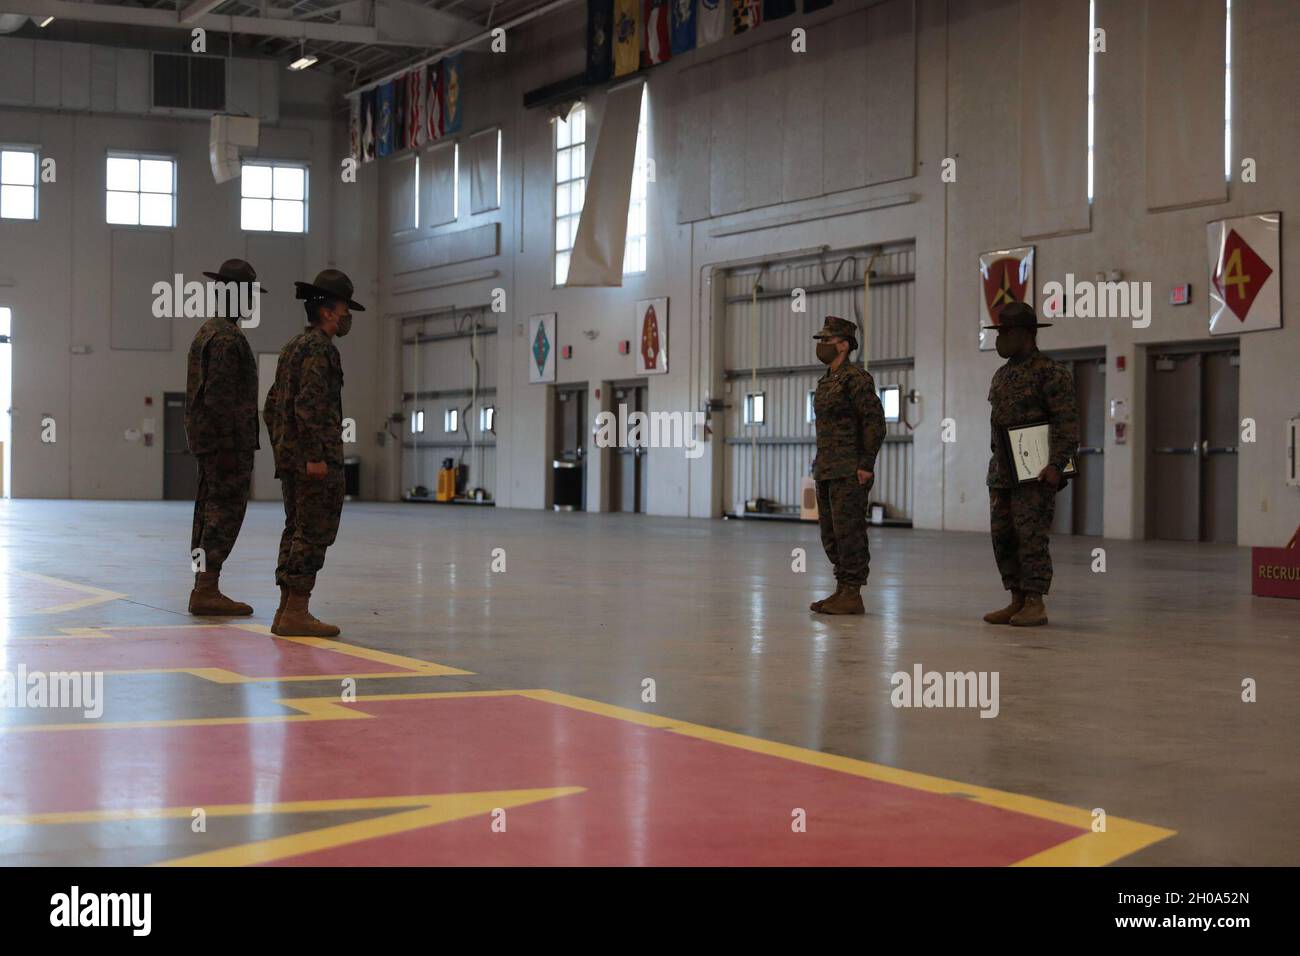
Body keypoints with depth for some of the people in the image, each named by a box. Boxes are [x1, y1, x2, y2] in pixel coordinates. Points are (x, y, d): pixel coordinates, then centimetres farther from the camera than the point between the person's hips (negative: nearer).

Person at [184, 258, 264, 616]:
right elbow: (220, 395, -21)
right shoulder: (227, 337, -14)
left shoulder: (207, 331, 18)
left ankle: (204, 589, 14)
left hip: (206, 439, 10)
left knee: (210, 511, 11)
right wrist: (230, 445, -21)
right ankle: (206, 590, -12)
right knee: (226, 510, -9)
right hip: (228, 439, -10)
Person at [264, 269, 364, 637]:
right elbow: (308, 403, -22)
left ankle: (286, 612, 12)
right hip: (318, 459, -10)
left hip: (291, 457, 10)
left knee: (297, 531, 11)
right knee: (315, 533, -7)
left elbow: (272, 406, 21)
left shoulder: (292, 346, 19)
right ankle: (296, 613, -8)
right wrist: (315, 456, -23)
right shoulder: (319, 348, -11)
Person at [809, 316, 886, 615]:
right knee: (831, 534, 10)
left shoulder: (857, 379, -11)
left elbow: (875, 422, -16)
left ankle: (852, 596, -5)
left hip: (850, 472, -10)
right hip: (827, 472, 10)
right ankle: (842, 591, 16)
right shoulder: (826, 382, 18)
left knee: (849, 531, -8)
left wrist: (866, 466, -19)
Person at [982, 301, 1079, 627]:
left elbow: (1068, 424, -14)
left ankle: (1036, 603, -4)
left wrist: (1056, 465, -21)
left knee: (1031, 536, -9)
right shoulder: (1002, 375, 18)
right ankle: (1017, 601, 15)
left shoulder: (1051, 373, -8)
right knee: (1002, 537, 8)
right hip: (1001, 473, 9)